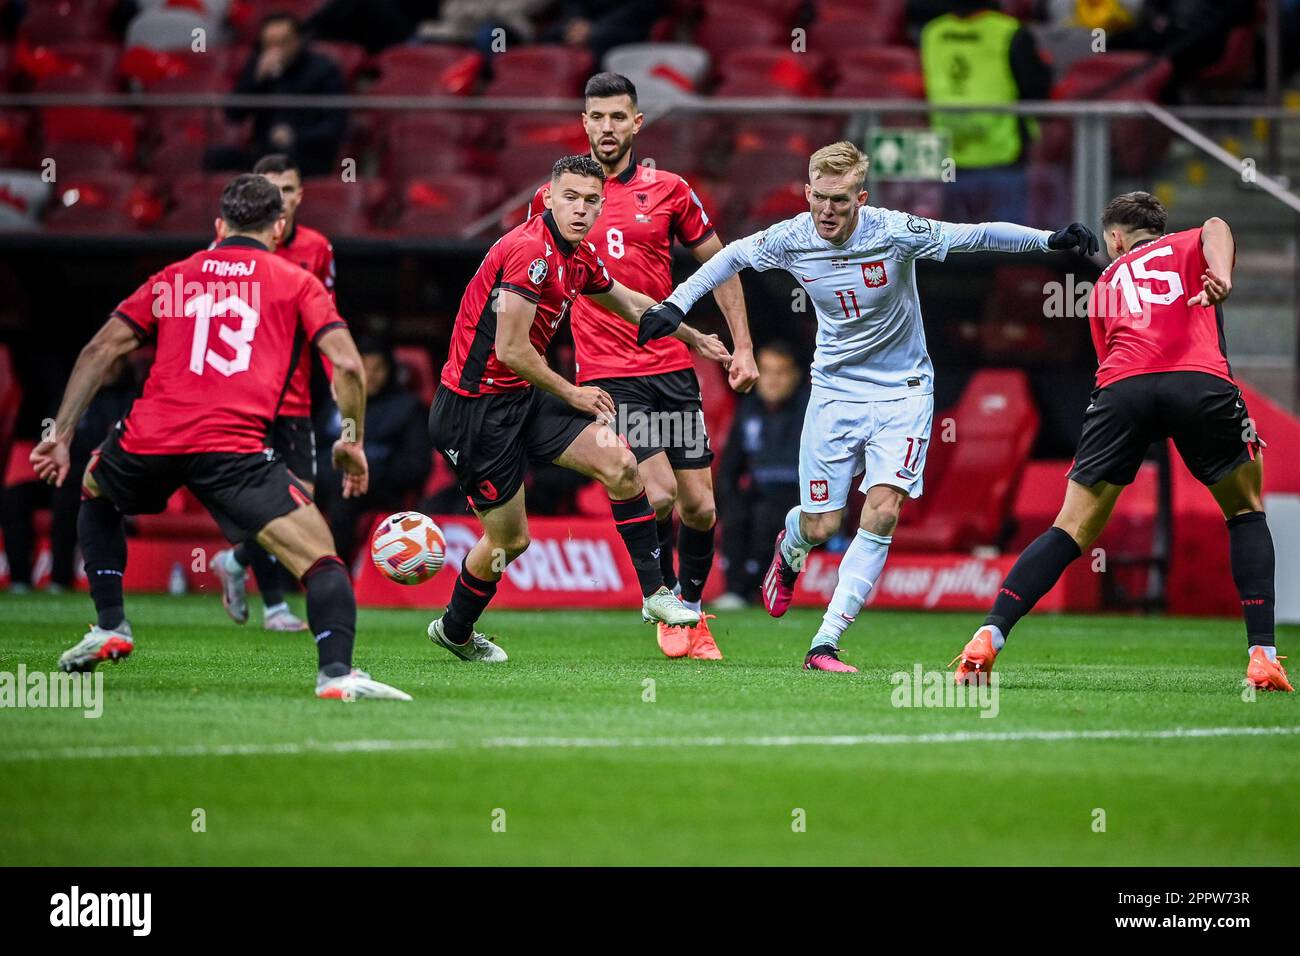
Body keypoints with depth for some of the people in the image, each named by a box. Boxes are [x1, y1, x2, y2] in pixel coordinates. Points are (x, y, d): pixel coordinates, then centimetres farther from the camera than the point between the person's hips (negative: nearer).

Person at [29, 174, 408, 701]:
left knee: (95, 494, 36)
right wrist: (353, 442, 16)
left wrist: (61, 434, 16)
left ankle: (110, 627, 28)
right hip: (234, 448, -3)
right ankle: (336, 672, -27)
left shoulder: (172, 278, 23)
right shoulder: (298, 283, 15)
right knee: (321, 559, -4)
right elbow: (347, 364, 3)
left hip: (147, 440, 3)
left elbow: (101, 349, 15)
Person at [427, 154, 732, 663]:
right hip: (474, 407, -9)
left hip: (522, 398, 9)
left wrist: (695, 339, 34)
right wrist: (571, 393, -11)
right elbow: (511, 349, -24)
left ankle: (653, 593, 5)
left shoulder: (579, 257, 7)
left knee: (619, 463, -3)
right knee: (509, 540, 0)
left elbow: (631, 303, 27)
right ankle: (454, 631, 25)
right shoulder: (530, 250, -23)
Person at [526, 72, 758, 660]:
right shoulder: (556, 195, 3)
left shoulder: (668, 191, 4)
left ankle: (693, 611, 24)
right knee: (658, 493, -18)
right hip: (606, 375, -2)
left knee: (699, 506, 1)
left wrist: (742, 346, 8)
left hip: (672, 367, 2)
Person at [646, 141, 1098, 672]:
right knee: (821, 527, 2)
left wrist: (1051, 240, -26)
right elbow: (731, 257, 7)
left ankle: (825, 643, -15)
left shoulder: (895, 233, -20)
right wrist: (676, 304, 3)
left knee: (882, 512, -18)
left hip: (902, 389, -2)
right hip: (835, 390, 2)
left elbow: (978, 236, -16)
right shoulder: (790, 239, -12)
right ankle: (789, 548, 43)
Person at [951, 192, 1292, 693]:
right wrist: (1221, 276, -16)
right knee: (1247, 513, 18)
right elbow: (1216, 228, 2)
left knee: (1072, 530, 7)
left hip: (1123, 387, 2)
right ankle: (1263, 657, 6)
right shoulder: (1186, 247, 26)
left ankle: (987, 637, -7)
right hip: (1202, 380, -2)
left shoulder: (1104, 285, 34)